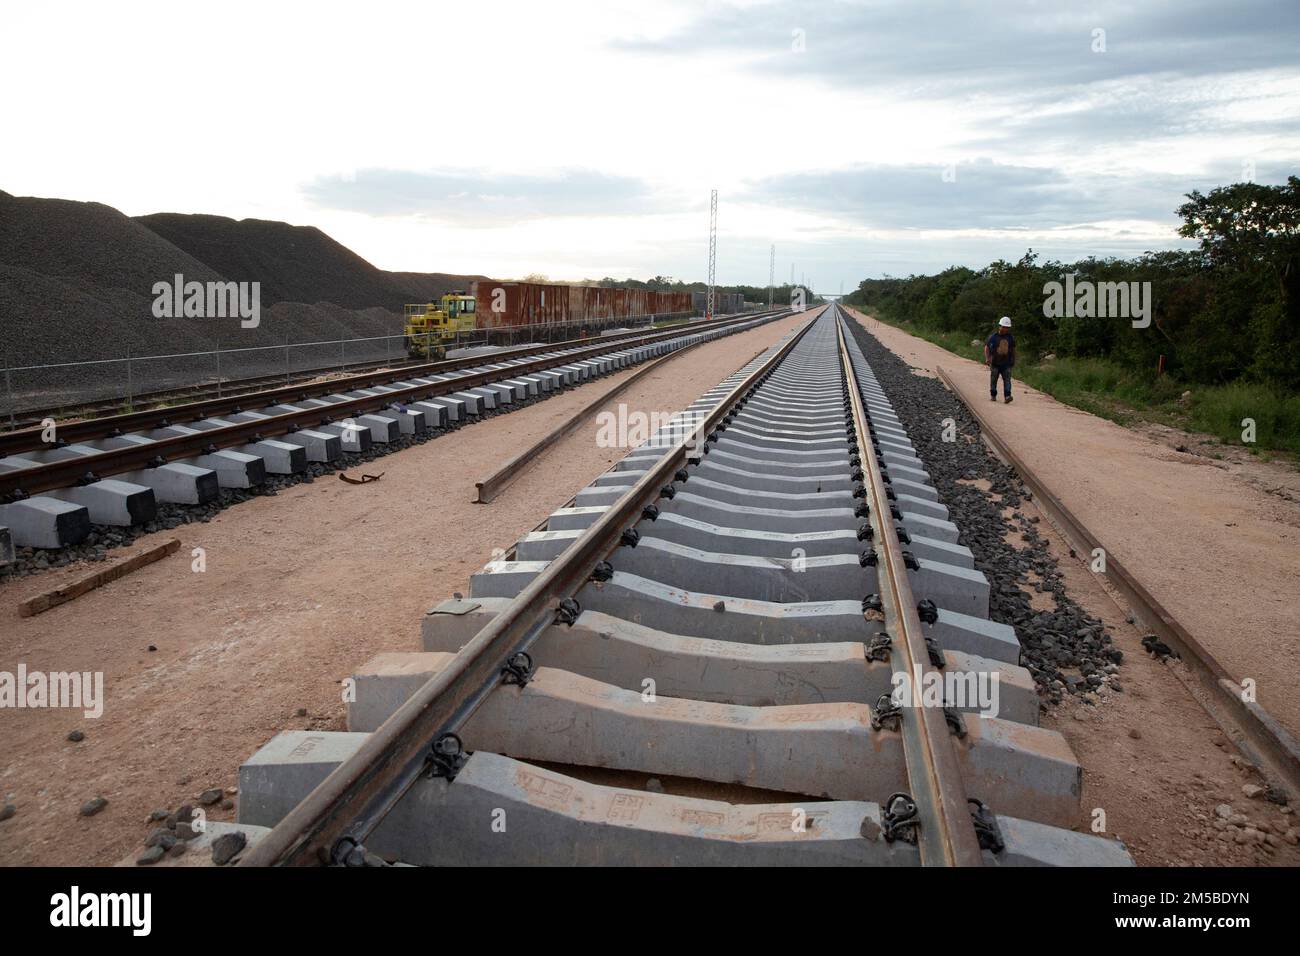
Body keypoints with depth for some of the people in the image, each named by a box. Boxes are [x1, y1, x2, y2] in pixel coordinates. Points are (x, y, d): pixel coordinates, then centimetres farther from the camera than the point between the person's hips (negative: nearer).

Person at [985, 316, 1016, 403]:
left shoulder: (1011, 337, 6)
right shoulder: (993, 337, -4)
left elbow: (1013, 349, 18)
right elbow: (986, 347, -2)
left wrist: (1013, 360, 21)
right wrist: (987, 358, -16)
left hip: (1006, 363, 1)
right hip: (995, 363, -1)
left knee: (1007, 380, -11)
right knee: (993, 380, 7)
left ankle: (1007, 396, -18)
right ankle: (993, 396, 22)